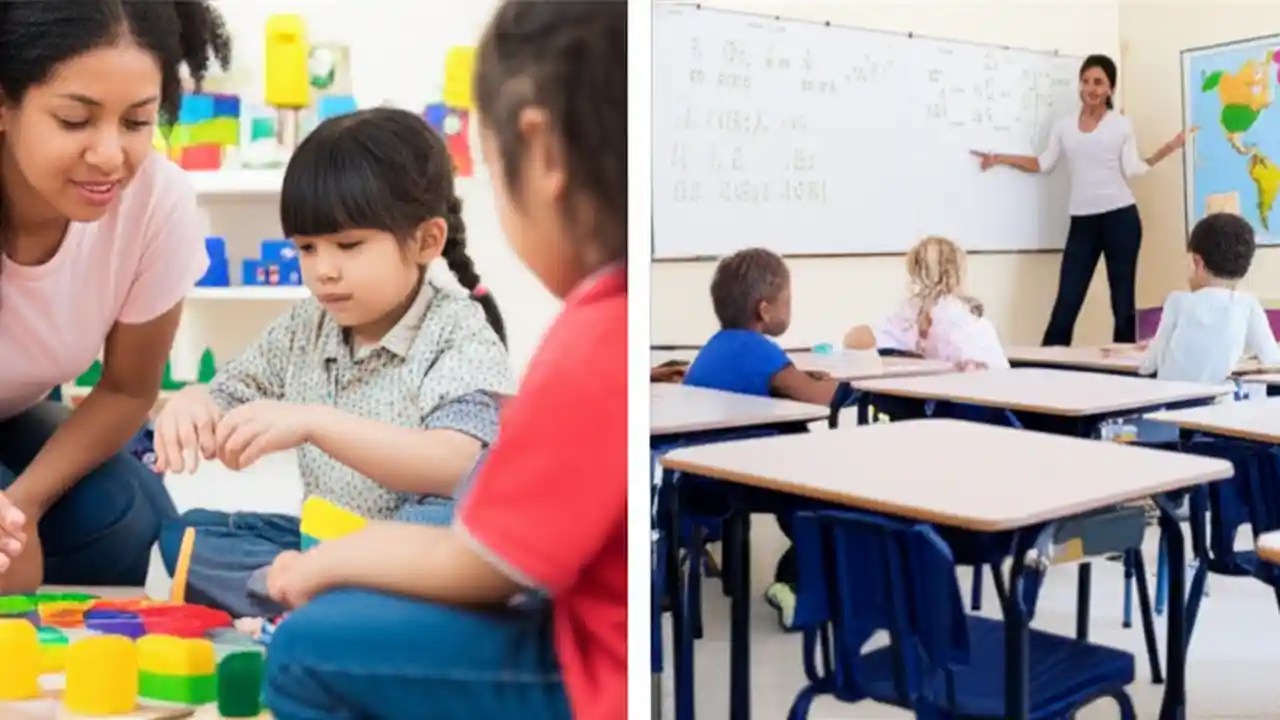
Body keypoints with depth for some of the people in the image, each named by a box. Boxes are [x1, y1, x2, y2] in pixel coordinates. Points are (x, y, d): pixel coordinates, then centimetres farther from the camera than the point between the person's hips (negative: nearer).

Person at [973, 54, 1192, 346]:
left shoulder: (1122, 125, 6)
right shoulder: (1063, 126, 12)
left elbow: (1132, 170, 2)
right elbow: (1043, 164, 12)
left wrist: (1167, 150, -9)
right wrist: (1000, 158, 8)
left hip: (1120, 217, -1)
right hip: (1082, 222, 2)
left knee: (1122, 300, 2)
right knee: (1066, 301, -3)